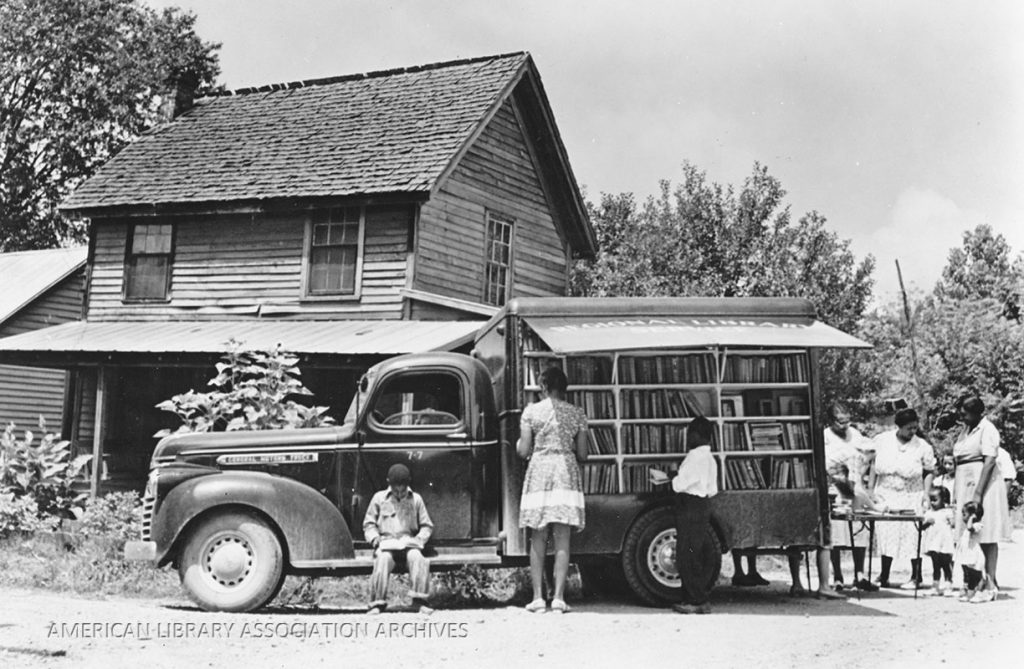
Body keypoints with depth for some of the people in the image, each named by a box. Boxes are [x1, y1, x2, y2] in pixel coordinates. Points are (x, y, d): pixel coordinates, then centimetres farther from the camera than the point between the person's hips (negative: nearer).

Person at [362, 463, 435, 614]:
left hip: (409, 543, 1)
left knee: (417, 558, -33)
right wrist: (375, 538, -7)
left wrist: (419, 539, -5)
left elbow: (427, 526, 14)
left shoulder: (416, 499, 13)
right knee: (383, 559, -35)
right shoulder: (379, 498, 11)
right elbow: (369, 524, 13)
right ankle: (377, 603, -29)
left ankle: (419, 600, -30)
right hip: (386, 543, -1)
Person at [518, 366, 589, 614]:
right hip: (567, 475, 1)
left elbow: (523, 451, -1)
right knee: (562, 540, 2)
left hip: (539, 472, -1)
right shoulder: (577, 414, 4)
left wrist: (519, 442, 21)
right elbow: (582, 454, 6)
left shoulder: (531, 411, 0)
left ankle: (538, 597, 6)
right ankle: (558, 598, -2)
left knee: (538, 539, 7)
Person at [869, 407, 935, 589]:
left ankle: (916, 577, 13)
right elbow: (874, 467, 5)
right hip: (885, 496, 2)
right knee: (885, 535, 4)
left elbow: (928, 472, 1)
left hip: (911, 498, -2)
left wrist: (926, 495, -7)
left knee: (912, 536, 0)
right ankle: (884, 576, 14)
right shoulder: (881, 441, -2)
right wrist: (870, 491, 4)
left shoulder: (923, 447, -6)